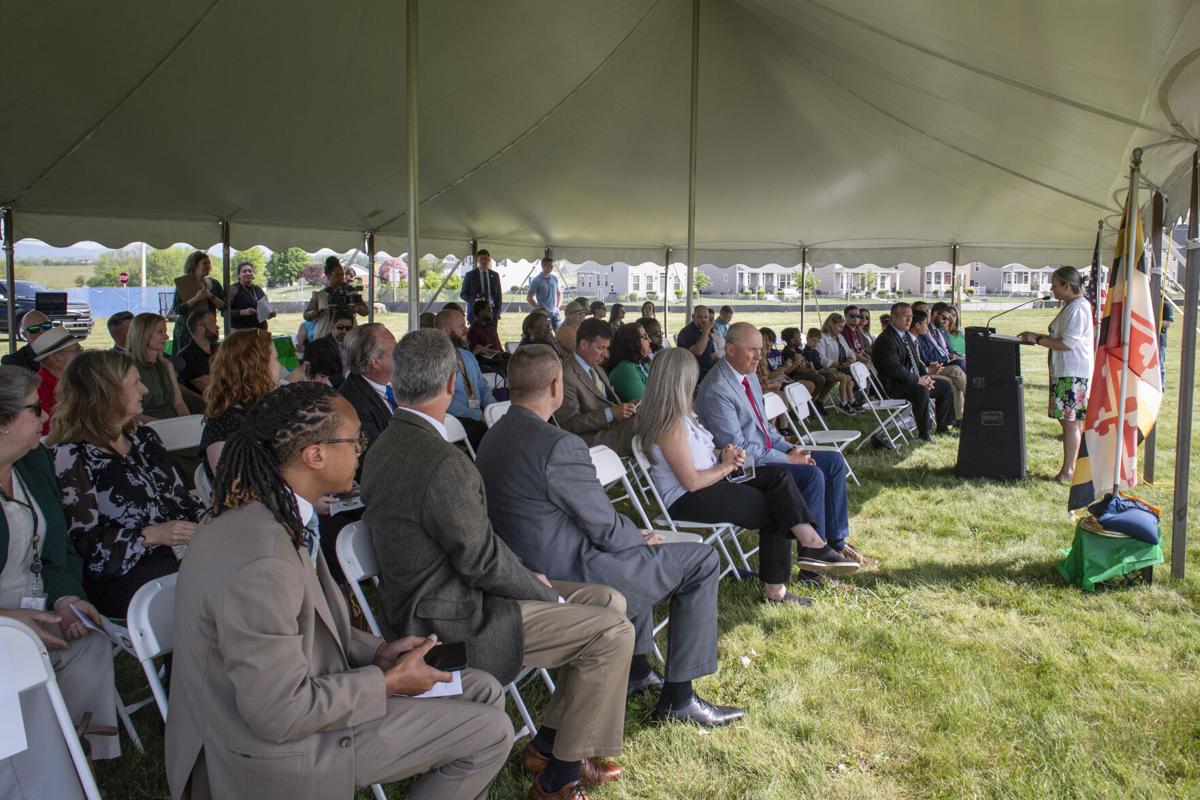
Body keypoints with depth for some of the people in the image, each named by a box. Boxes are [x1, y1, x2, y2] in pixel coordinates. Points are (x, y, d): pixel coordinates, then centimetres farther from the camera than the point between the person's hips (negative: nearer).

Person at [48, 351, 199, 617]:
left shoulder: (144, 437, 20)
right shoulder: (71, 456, -4)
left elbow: (179, 499, 20)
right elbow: (80, 543, -11)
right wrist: (150, 535, -20)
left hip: (173, 557, 7)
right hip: (119, 580, -7)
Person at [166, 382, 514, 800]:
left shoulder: (270, 513, -2)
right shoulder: (261, 565, -33)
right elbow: (280, 715, -27)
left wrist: (377, 652, 0)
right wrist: (391, 681, -15)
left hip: (299, 693, 9)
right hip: (276, 753, -9)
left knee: (484, 692, 10)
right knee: (490, 732, -5)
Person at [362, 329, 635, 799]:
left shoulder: (386, 447, 5)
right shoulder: (443, 463, -27)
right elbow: (482, 559, -20)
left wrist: (529, 578, 5)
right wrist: (547, 592, -4)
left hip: (435, 597, 10)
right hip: (449, 621, -10)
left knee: (608, 601, 10)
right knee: (612, 633, -10)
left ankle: (548, 743, 22)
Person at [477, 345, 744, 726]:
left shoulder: (495, 436, 5)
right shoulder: (559, 445, -24)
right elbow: (605, 526, -16)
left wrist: (637, 536, 12)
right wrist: (643, 539, 6)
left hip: (525, 572, 10)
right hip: (571, 580, -10)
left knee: (634, 549, 33)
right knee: (702, 561, 1)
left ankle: (636, 670, 37)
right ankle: (678, 697, 8)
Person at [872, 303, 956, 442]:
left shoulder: (907, 336, 16)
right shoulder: (886, 340, -17)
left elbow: (916, 361, 21)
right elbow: (895, 369, -24)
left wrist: (926, 377, 2)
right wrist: (918, 380, -20)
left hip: (913, 380, 10)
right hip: (893, 385, -10)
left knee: (945, 386, 7)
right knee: (921, 391, -35)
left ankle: (942, 427, 16)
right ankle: (923, 434, -21)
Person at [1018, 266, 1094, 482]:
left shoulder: (1078, 308, -14)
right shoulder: (1070, 306, 18)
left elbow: (1067, 343, -20)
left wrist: (1037, 339, -12)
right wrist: (1037, 336, 16)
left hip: (1074, 374, -10)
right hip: (1064, 372, 10)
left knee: (1070, 421, -7)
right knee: (1069, 421, 11)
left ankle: (1068, 470, -5)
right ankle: (1070, 467, 15)